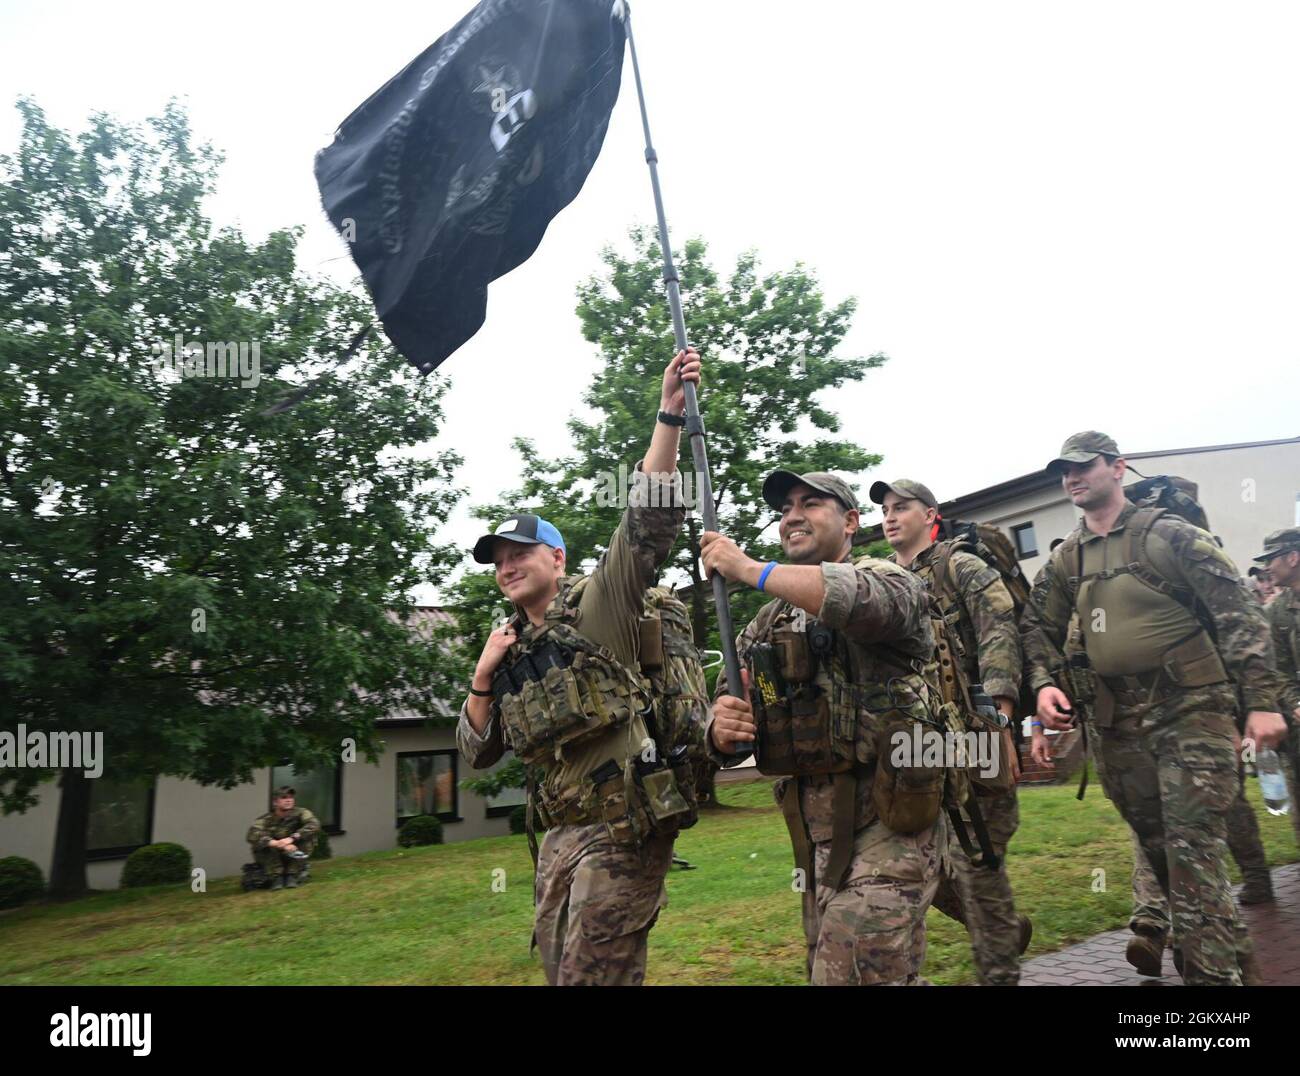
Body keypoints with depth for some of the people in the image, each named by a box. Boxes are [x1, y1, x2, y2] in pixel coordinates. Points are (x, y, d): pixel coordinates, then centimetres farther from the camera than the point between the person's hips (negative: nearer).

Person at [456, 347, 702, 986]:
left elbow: (648, 520, -19)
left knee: (593, 977, -2)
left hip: (622, 829, -7)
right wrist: (483, 678, -1)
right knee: (559, 970, 16)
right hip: (560, 836, 8)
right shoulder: (512, 652, 13)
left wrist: (669, 414, -28)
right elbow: (477, 752, 15)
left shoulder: (597, 606, -6)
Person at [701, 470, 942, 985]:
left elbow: (866, 600, -29)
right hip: (811, 824, 7)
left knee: (859, 973, -14)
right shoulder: (767, 623, 15)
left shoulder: (884, 578, -2)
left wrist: (751, 570, -19)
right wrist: (722, 728, -13)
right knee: (825, 967, 16)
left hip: (886, 817, -7)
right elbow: (722, 735, 12)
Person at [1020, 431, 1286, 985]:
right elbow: (1038, 627, 13)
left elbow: (1238, 612, -9)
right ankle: (1230, 950, 34)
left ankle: (1213, 970, 1)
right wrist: (1043, 683, -7)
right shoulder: (1065, 559, 9)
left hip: (1191, 709, -6)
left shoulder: (1167, 534, -7)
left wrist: (1261, 701, -14)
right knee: (1157, 847, 14)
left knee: (1192, 851, -11)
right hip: (1118, 721, 6)